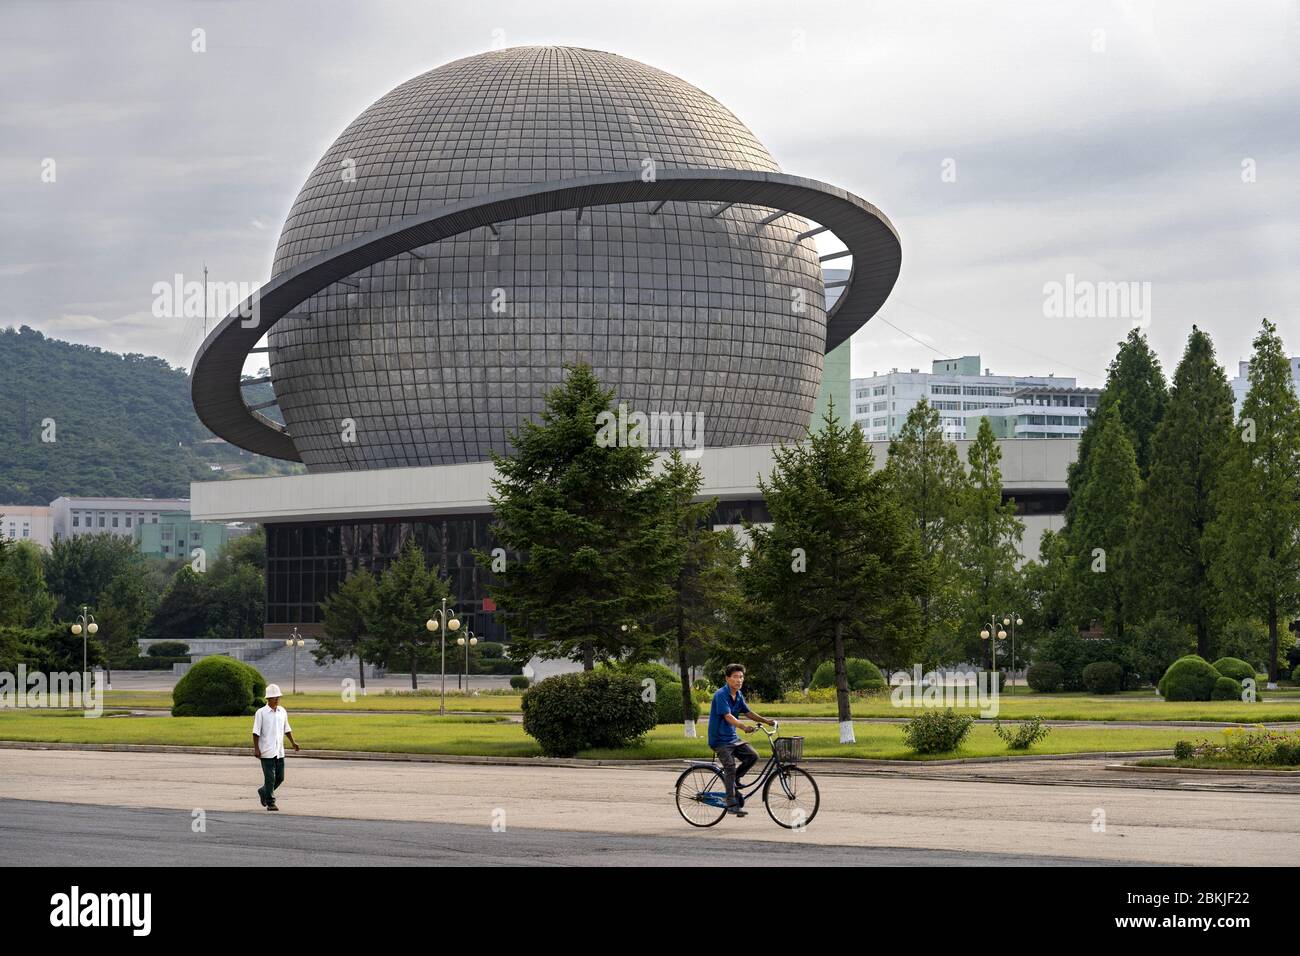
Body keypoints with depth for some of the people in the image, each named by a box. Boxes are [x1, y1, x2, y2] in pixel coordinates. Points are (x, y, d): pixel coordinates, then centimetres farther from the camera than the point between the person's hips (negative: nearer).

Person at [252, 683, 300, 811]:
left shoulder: (282, 712, 10)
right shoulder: (261, 713, -6)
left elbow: (286, 729, 20)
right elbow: (256, 732, -7)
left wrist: (293, 742, 11)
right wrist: (256, 749, -12)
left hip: (279, 751, 5)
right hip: (266, 752, -5)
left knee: (280, 777, 8)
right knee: (270, 778, -5)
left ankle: (263, 792, 31)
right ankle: (270, 803, 3)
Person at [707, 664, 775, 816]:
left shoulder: (738, 695, 8)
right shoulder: (721, 695, -19)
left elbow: (747, 712, 16)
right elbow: (728, 716, -29)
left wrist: (766, 721, 6)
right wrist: (744, 727, -44)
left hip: (733, 737, 8)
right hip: (719, 739, -8)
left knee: (753, 755, -7)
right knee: (730, 767, -17)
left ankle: (733, 778, 12)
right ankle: (731, 804, -16)